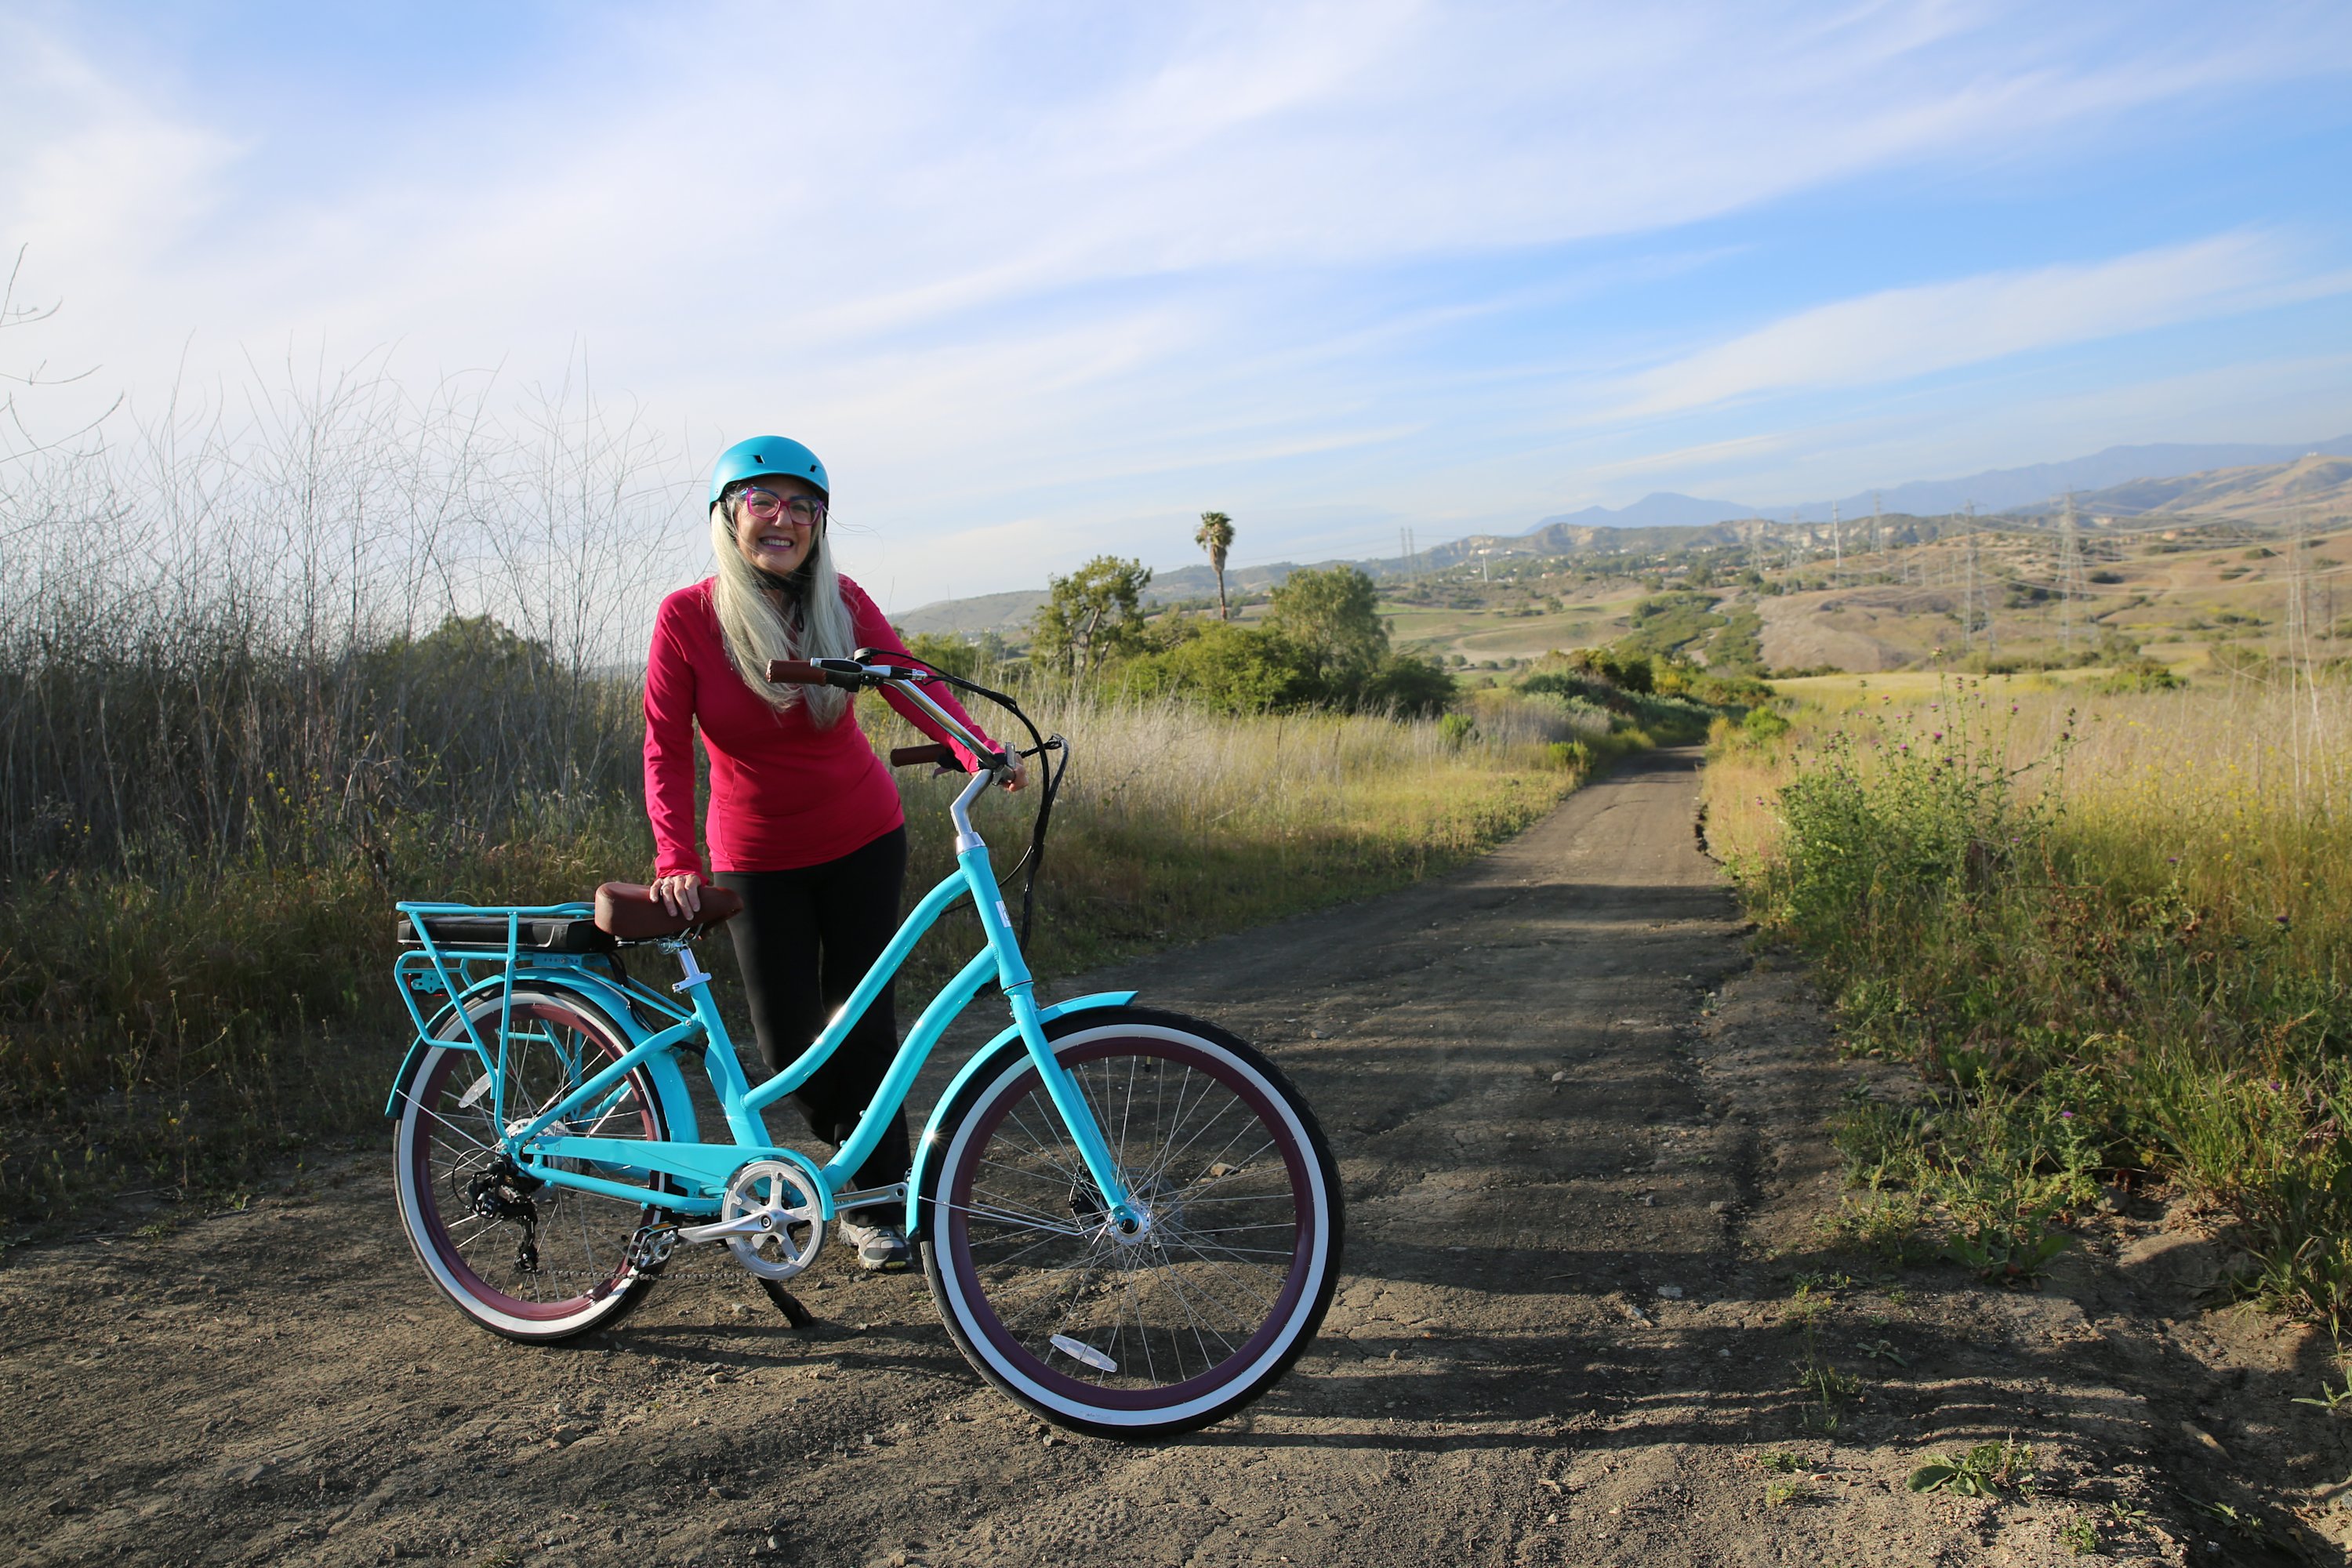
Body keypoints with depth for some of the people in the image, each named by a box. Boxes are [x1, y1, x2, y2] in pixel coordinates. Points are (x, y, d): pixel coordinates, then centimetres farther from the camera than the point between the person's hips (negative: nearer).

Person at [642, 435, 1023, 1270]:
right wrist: (674, 858, -29)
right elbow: (666, 748, -15)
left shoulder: (841, 603, -10)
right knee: (789, 1044, 1)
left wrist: (980, 747, -41)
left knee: (861, 1020, -1)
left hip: (861, 841, 0)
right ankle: (859, 1156, 32)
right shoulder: (687, 616, -14)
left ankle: (882, 1204, 17)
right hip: (756, 859, 0)